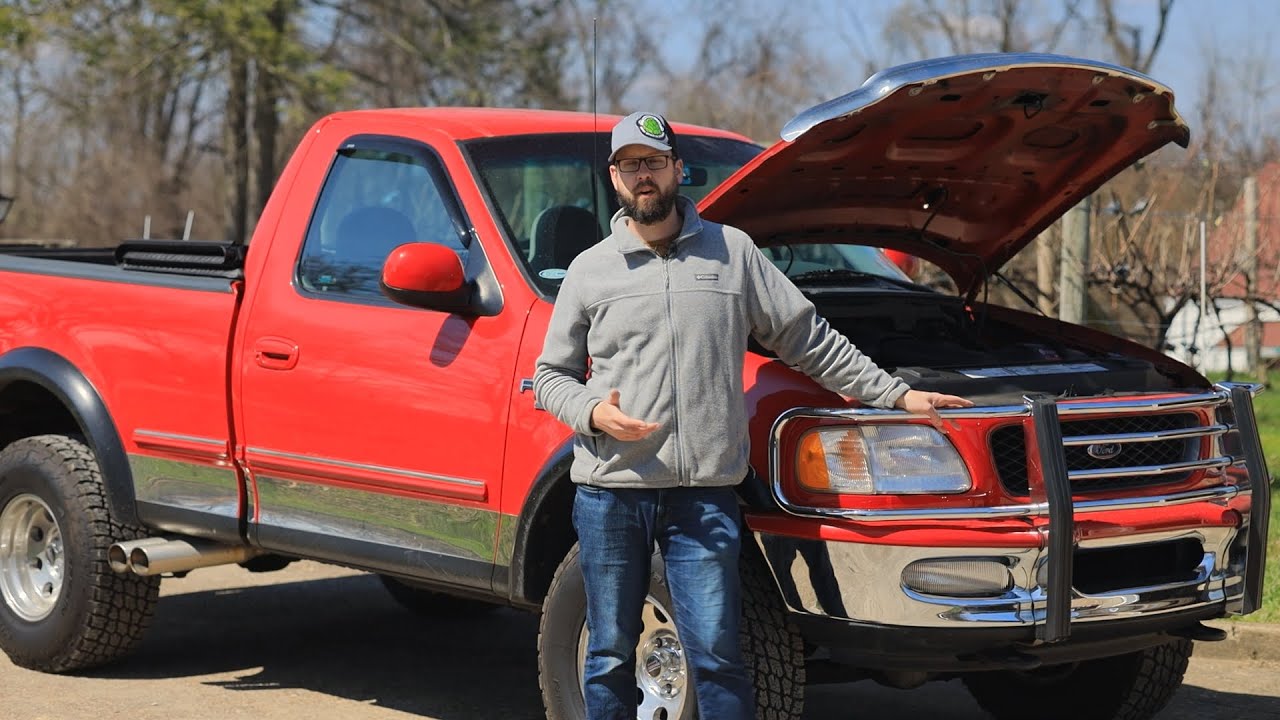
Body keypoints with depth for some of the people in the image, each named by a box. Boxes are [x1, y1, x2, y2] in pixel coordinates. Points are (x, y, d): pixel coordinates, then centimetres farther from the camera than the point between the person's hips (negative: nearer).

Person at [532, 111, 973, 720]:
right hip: (608, 492, 1)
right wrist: (592, 412, -9)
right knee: (610, 658, 7)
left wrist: (897, 395, 11)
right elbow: (550, 374, 13)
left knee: (717, 657, -3)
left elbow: (809, 341, 13)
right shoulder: (590, 270, 9)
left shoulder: (732, 252, 9)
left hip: (703, 493, -1)